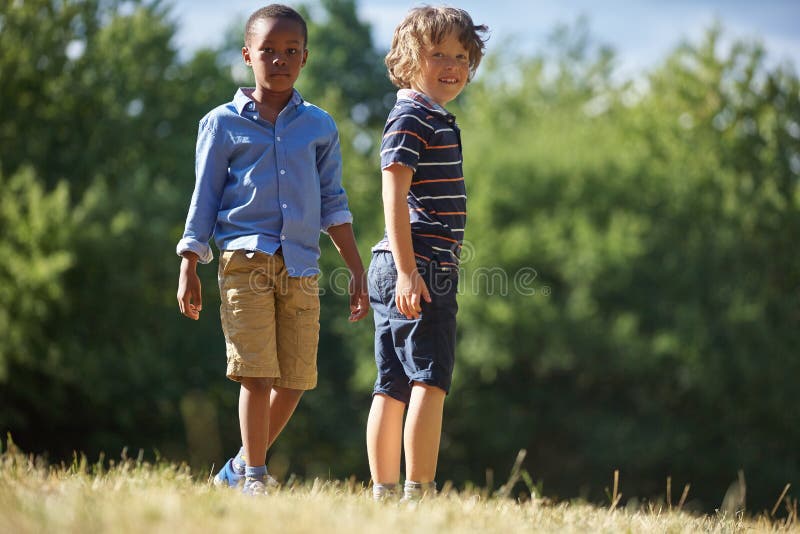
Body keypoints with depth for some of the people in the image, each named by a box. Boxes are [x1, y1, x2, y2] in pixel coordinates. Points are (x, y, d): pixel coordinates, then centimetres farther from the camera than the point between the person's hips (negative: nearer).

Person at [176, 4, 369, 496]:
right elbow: (204, 199, 8)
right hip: (245, 258, -3)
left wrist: (357, 271, 11)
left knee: (296, 379, 2)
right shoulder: (223, 123, 7)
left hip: (302, 266, 3)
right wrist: (189, 269, 3)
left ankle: (242, 466, 19)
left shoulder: (320, 127, 14)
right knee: (257, 372, -11)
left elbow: (333, 204, 16)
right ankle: (254, 479, -3)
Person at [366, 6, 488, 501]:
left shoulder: (437, 120, 21)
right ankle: (420, 493, -11)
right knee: (430, 380, -10)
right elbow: (394, 196, -17)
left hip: (407, 272, 10)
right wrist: (408, 270, -23)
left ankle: (384, 494, 12)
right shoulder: (411, 117, -9)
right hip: (419, 269, -10)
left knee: (395, 386, 9)